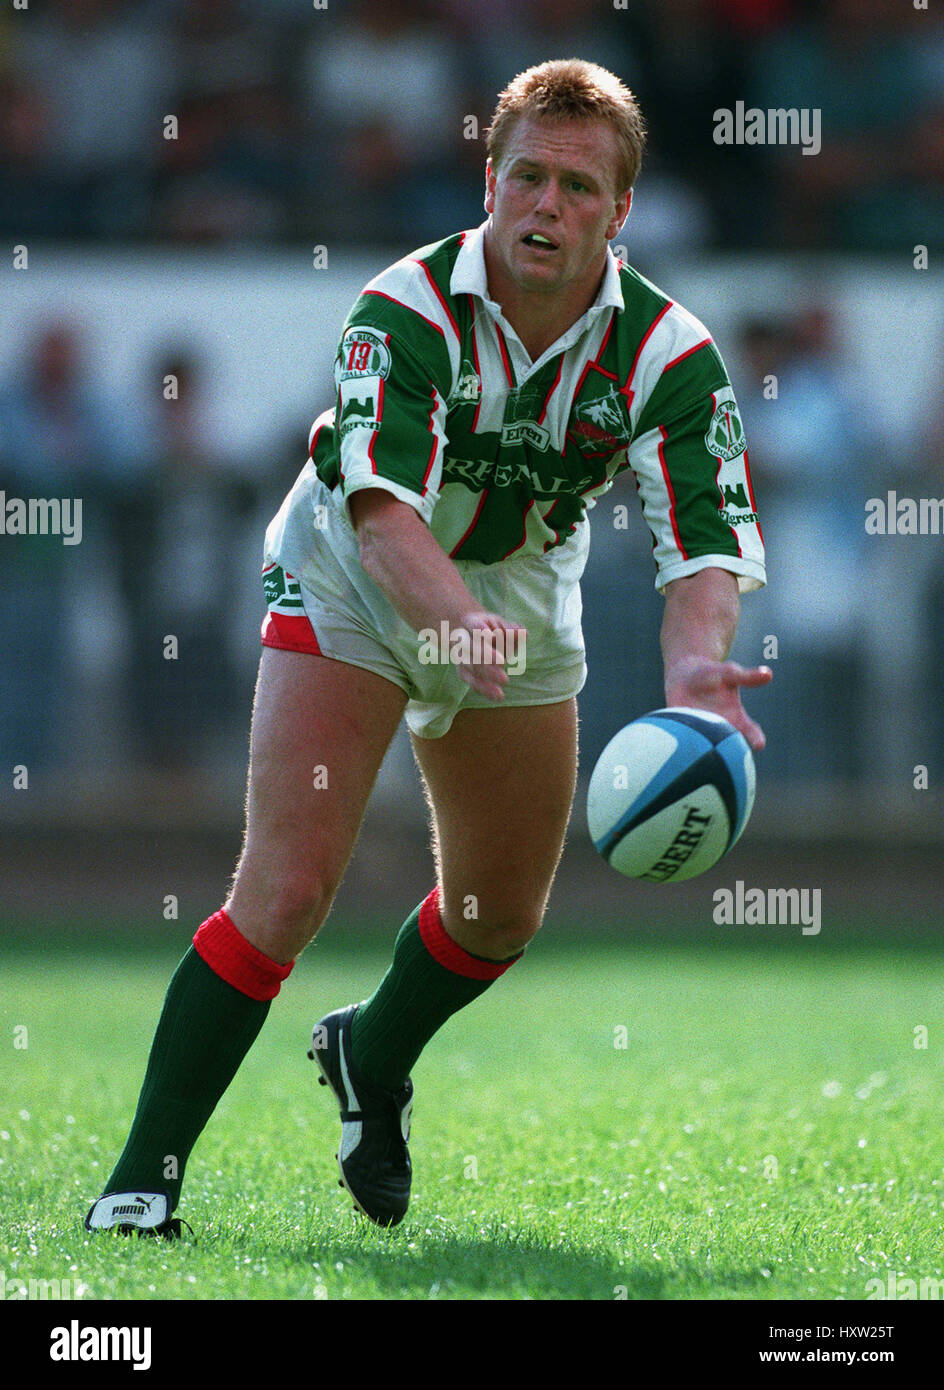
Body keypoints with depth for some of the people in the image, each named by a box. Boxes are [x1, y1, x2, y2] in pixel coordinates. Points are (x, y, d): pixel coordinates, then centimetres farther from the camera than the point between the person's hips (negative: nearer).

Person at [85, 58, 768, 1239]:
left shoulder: (669, 353, -20)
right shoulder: (407, 310, -28)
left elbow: (708, 544, -27)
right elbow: (383, 502, -40)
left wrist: (692, 664, -48)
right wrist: (457, 618, -60)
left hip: (523, 593, 4)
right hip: (349, 579, -4)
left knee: (503, 916, 14)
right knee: (286, 888, -18)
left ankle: (372, 1058, 46)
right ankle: (145, 1176, -13)